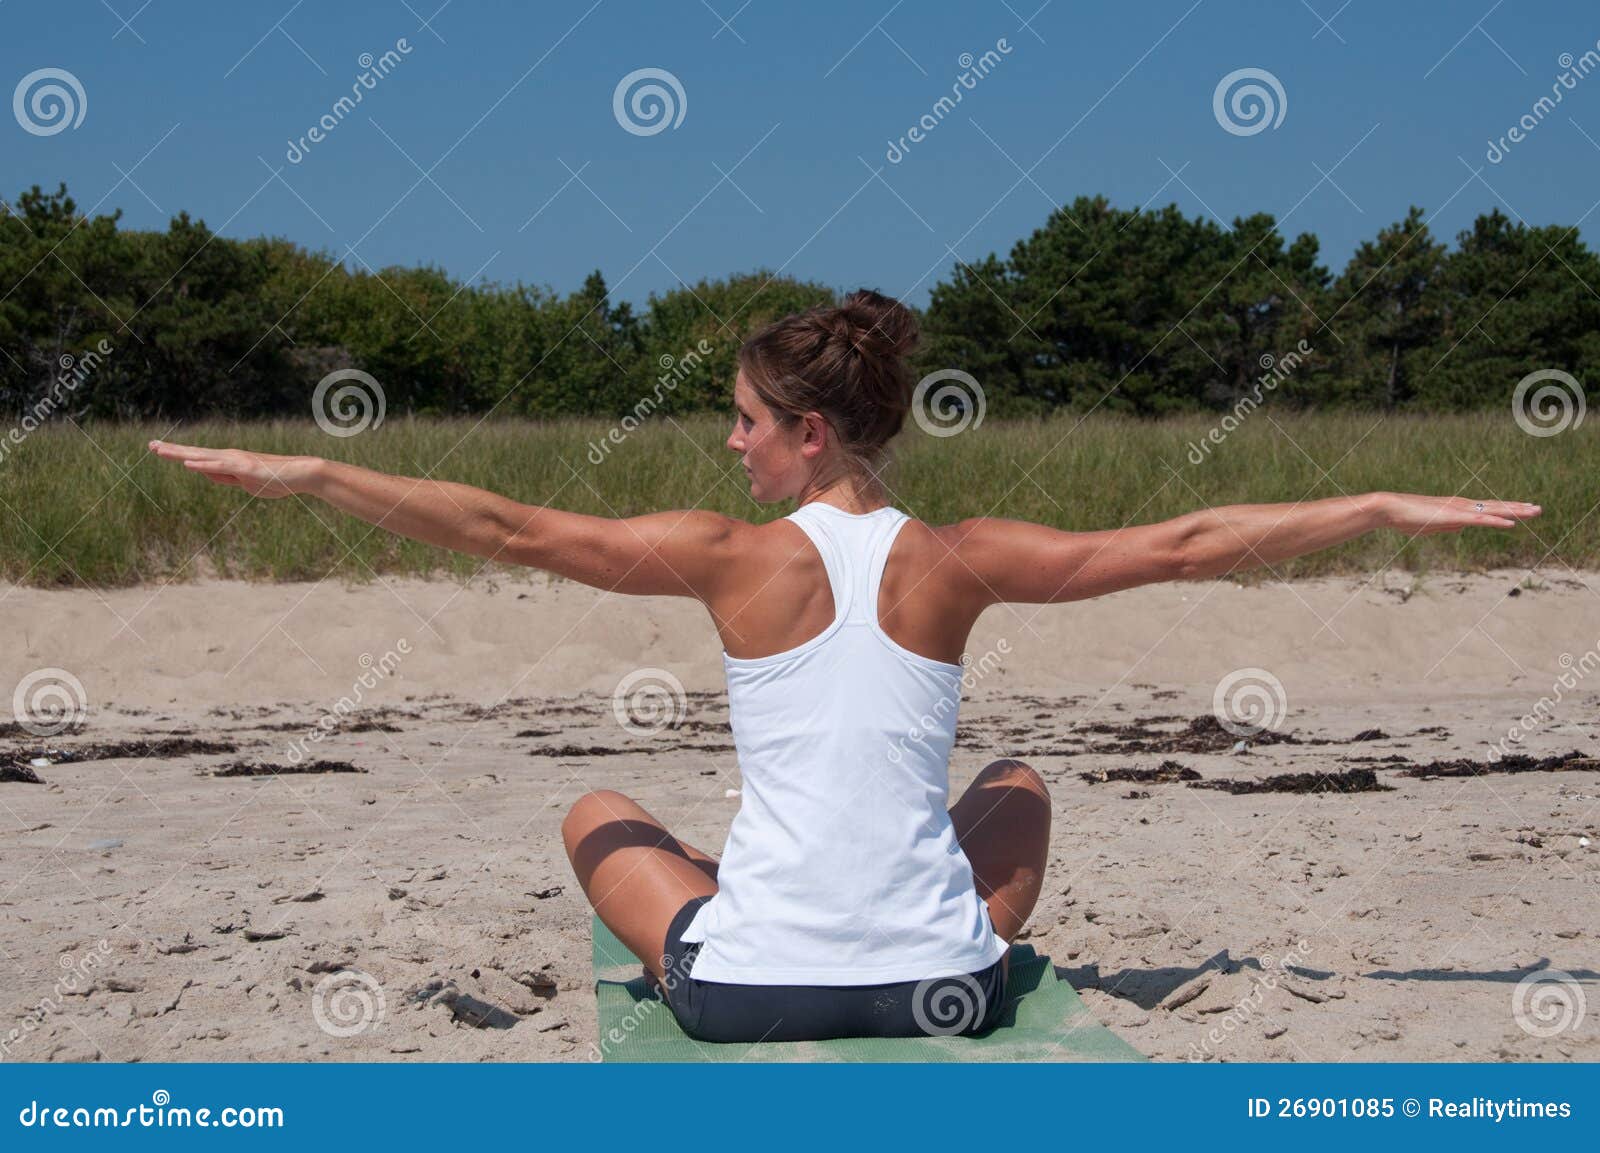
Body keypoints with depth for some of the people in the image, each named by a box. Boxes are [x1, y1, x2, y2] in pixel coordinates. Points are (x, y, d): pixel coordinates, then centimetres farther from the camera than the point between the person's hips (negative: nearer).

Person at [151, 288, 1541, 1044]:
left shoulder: (735, 557, -8)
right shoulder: (955, 563, -4)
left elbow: (506, 527, -7)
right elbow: (1184, 544, 0)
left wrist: (304, 472, 1)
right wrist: (1387, 509, 8)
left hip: (748, 987, -1)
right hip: (940, 986, 2)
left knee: (596, 813, 28)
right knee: (1018, 783, 34)